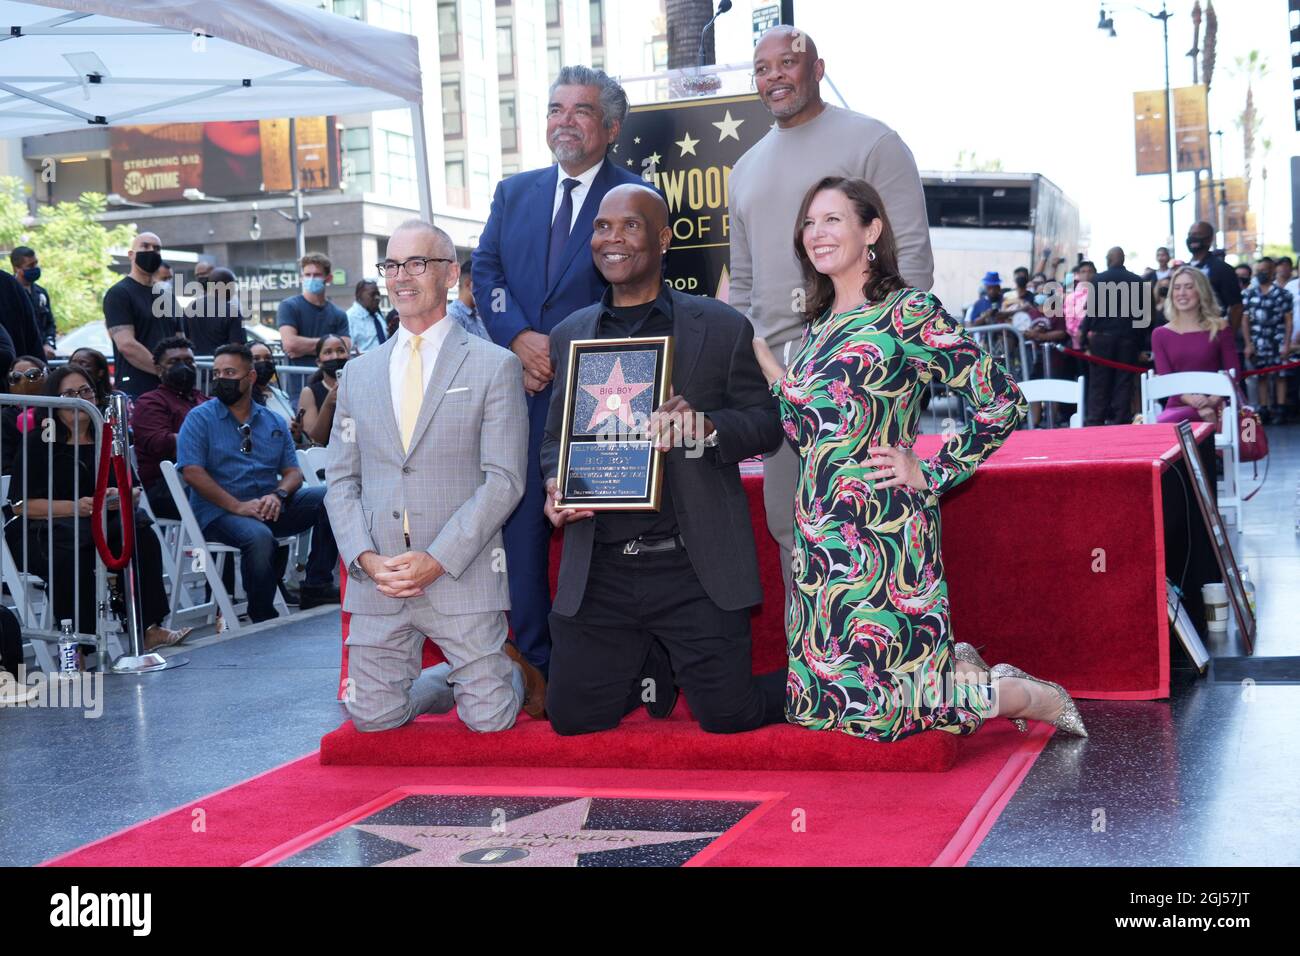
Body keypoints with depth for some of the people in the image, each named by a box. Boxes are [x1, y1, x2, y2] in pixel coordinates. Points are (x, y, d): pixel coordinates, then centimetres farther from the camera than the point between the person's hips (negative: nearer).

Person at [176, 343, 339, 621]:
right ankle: (263, 618, -18)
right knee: (259, 536, -37)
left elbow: (293, 471, 11)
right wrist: (238, 506, -19)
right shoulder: (200, 418, 4)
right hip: (220, 512, -5)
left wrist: (278, 495, -14)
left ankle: (316, 586, -14)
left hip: (270, 507, 5)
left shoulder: (273, 422, 17)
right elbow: (192, 472, -9)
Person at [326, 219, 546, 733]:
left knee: (489, 719, -4)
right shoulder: (358, 372, 13)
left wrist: (437, 560, -15)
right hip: (377, 577, 4)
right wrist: (365, 557, -6)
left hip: (461, 576, -4)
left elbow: (503, 479, -7)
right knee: (374, 718, 2)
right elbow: (341, 479, 11)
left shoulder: (495, 366, -1)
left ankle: (515, 672, 29)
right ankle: (447, 679, 30)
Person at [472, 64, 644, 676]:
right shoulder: (514, 193, 16)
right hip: (525, 388, 4)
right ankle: (535, 666, 11)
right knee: (522, 523, 3)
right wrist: (521, 339, -9)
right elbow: (486, 273, 8)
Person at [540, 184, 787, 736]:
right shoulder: (569, 335, 12)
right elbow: (555, 436, 16)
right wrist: (556, 481, -6)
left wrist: (704, 427, -19)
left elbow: (766, 423, 2)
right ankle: (654, 670, 33)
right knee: (572, 717, 4)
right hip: (599, 573, 3)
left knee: (727, 715, -4)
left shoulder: (722, 328, 1)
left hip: (695, 570, -3)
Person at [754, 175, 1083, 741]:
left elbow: (1001, 399, -9)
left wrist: (930, 474, -8)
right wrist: (755, 353, 14)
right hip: (820, 540, 8)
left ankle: (1027, 696, 10)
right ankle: (958, 673, 25)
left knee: (864, 704, -11)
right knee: (814, 702, 6)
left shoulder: (907, 313, -8)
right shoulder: (820, 324, 15)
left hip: (880, 535, -8)